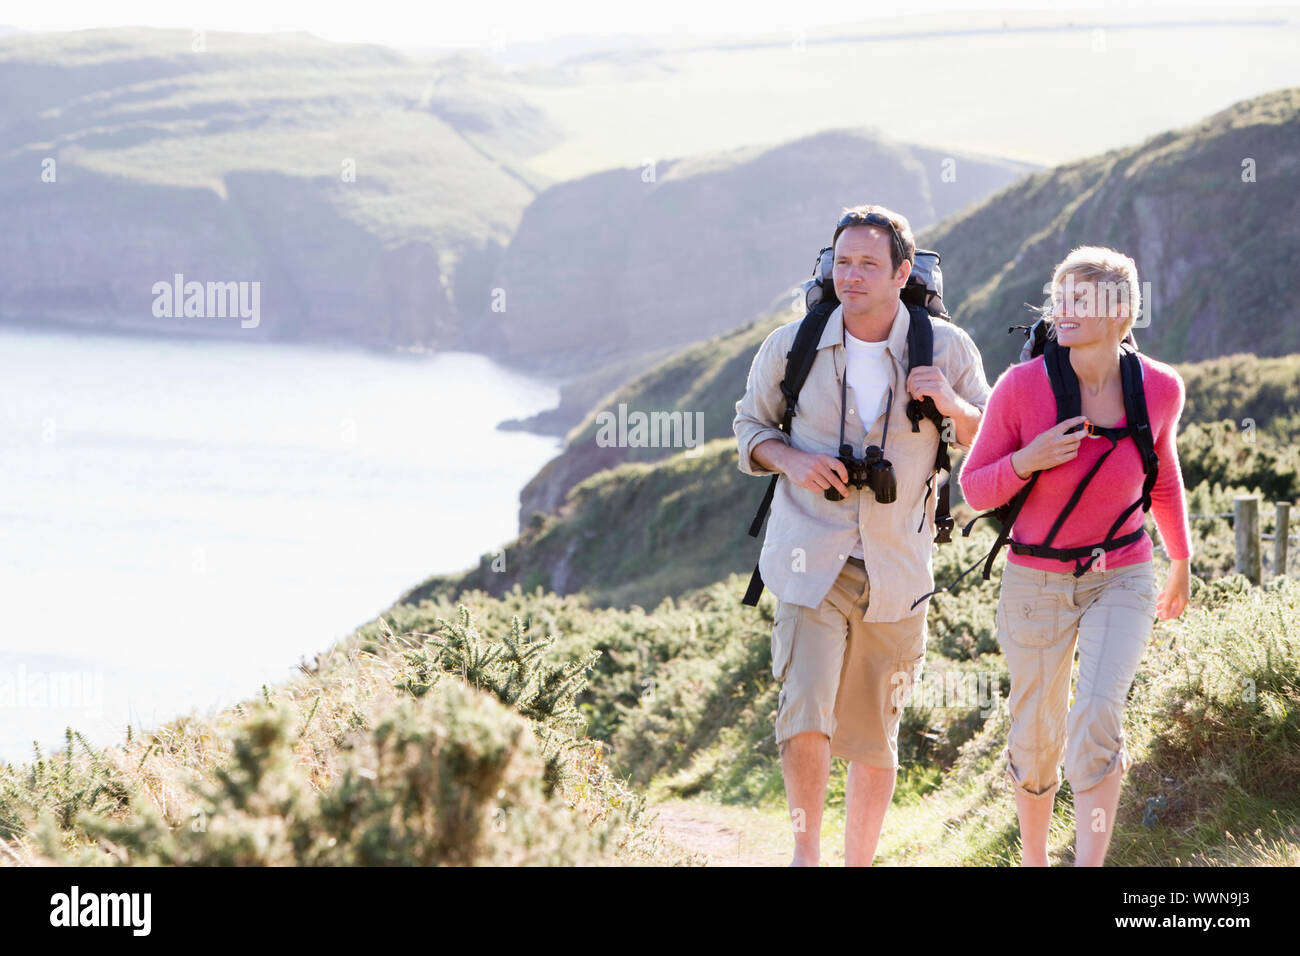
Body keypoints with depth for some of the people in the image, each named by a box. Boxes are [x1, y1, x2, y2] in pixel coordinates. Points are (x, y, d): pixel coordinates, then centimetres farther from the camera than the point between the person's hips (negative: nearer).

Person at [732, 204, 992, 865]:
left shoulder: (947, 349, -1)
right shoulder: (791, 347, -1)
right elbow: (750, 424, 14)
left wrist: (953, 406, -14)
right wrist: (790, 460, -8)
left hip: (897, 568, 1)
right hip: (810, 560, -1)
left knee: (874, 741, 8)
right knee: (804, 721, -17)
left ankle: (859, 863, 26)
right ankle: (805, 850, 4)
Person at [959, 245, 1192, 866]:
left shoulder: (1159, 388, -11)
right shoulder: (1021, 386, -17)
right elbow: (975, 489, -7)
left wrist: (1181, 562, 22)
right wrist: (1027, 460, -28)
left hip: (1121, 579, 0)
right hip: (1036, 582, 0)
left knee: (1097, 715, -23)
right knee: (1037, 738, 11)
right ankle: (1033, 858, 38)